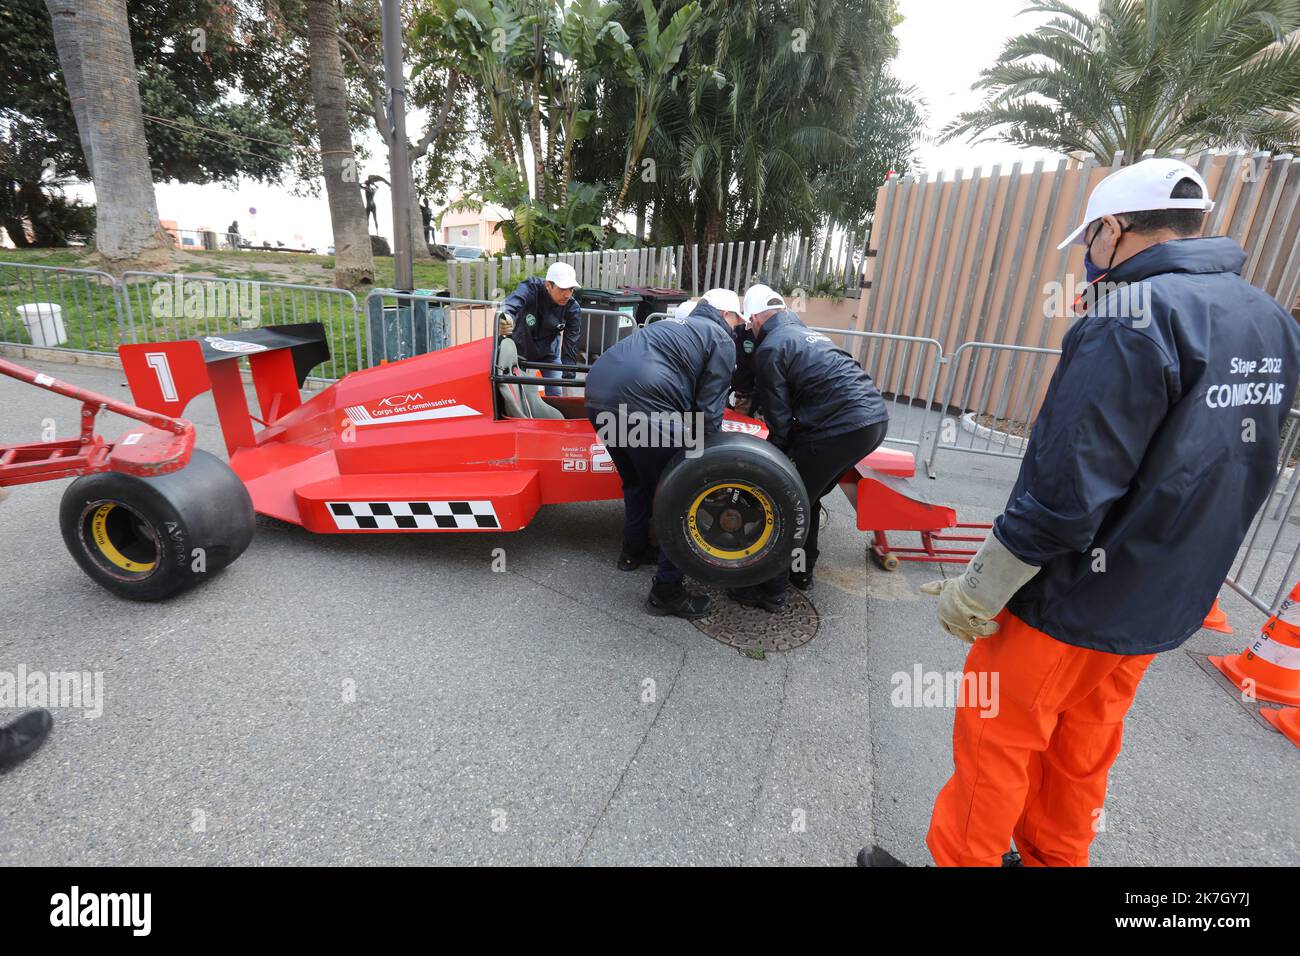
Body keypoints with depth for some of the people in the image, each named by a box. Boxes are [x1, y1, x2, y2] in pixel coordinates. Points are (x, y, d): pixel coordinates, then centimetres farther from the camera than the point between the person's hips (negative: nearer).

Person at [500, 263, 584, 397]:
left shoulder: (573, 309, -22)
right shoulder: (531, 289, -27)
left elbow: (571, 346, -22)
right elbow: (513, 302, -48)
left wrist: (568, 378, -26)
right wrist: (506, 316, -72)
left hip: (549, 353, 1)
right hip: (521, 349, -1)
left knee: (555, 394, 0)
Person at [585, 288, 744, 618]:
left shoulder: (673, 323, 32)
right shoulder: (721, 340, 11)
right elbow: (709, 410, 0)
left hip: (598, 395, 8)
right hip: (643, 407, -8)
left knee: (635, 482, 28)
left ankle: (634, 551, 43)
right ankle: (667, 591, 11)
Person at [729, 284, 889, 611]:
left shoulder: (771, 347, -2)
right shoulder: (807, 333, 25)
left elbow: (779, 418, -4)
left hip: (840, 429, -9)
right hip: (875, 418, 9)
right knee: (807, 497, 23)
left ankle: (771, 591, 13)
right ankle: (802, 571, 34)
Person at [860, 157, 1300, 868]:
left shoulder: (1132, 316, -22)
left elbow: (1063, 491, -26)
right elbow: (1234, 474, 13)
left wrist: (977, 593, -19)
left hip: (1068, 606, -8)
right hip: (1163, 608, 8)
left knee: (994, 748, 11)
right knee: (1082, 755, 24)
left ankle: (960, 859, 30)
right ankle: (1052, 858, 43)